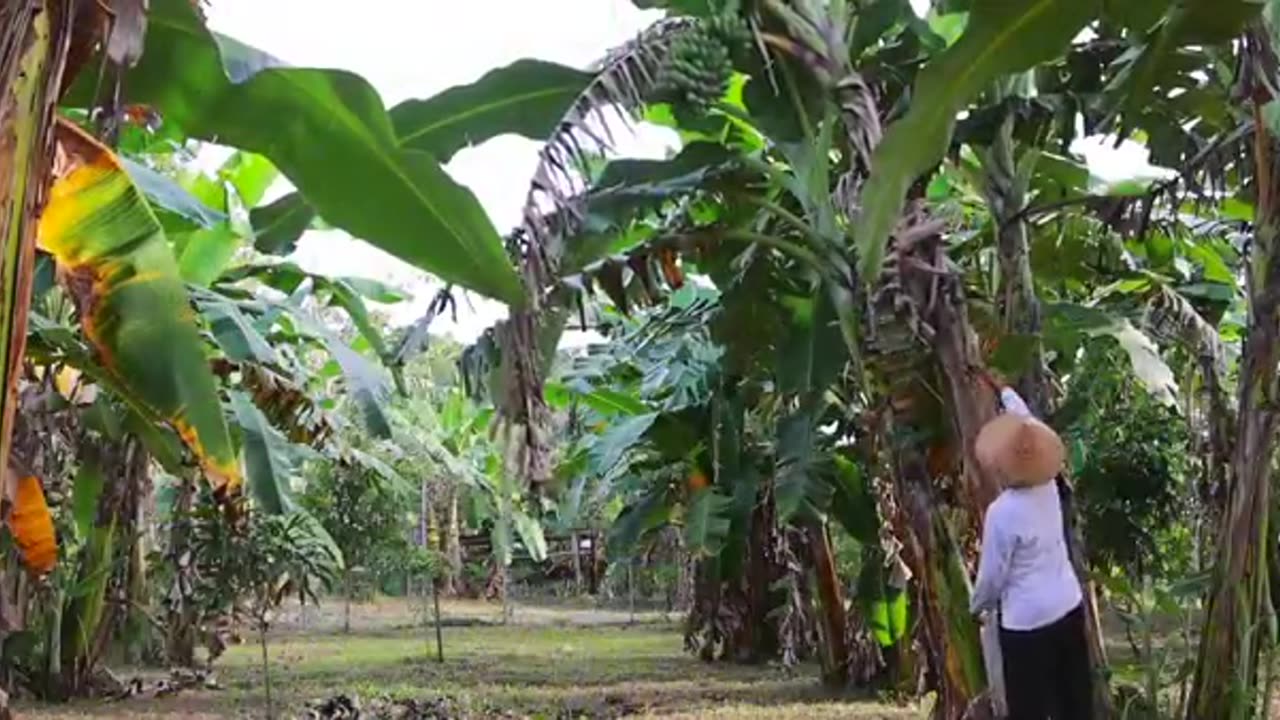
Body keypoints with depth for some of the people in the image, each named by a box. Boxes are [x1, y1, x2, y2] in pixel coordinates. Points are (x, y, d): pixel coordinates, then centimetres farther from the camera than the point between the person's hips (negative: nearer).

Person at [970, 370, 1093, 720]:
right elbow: (1027, 423, 12)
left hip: (1027, 620, -7)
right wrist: (1003, 389, 25)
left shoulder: (1002, 513, -23)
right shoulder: (1048, 487, -4)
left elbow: (992, 575, -13)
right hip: (1069, 607, 7)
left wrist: (978, 607, 7)